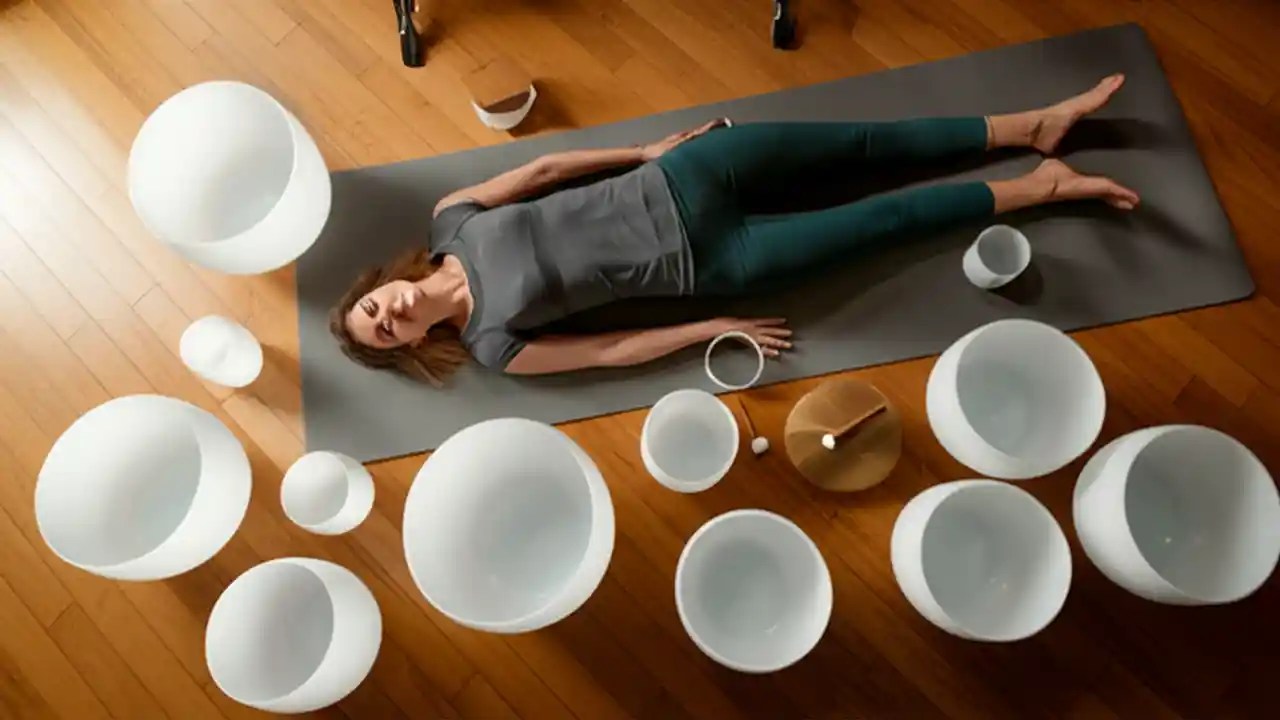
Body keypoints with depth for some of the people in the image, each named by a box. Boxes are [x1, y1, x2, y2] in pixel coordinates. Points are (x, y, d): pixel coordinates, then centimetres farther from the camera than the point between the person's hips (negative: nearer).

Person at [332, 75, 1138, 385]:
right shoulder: (493, 348, -6)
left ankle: (1037, 124, 18)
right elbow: (607, 351, -5)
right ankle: (1038, 186, 13)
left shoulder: (452, 218, 0)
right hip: (702, 266, -2)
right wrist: (717, 329, -7)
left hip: (677, 182, 3)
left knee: (869, 141, 2)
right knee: (888, 218, -4)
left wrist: (646, 152, 5)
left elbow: (544, 168, 8)